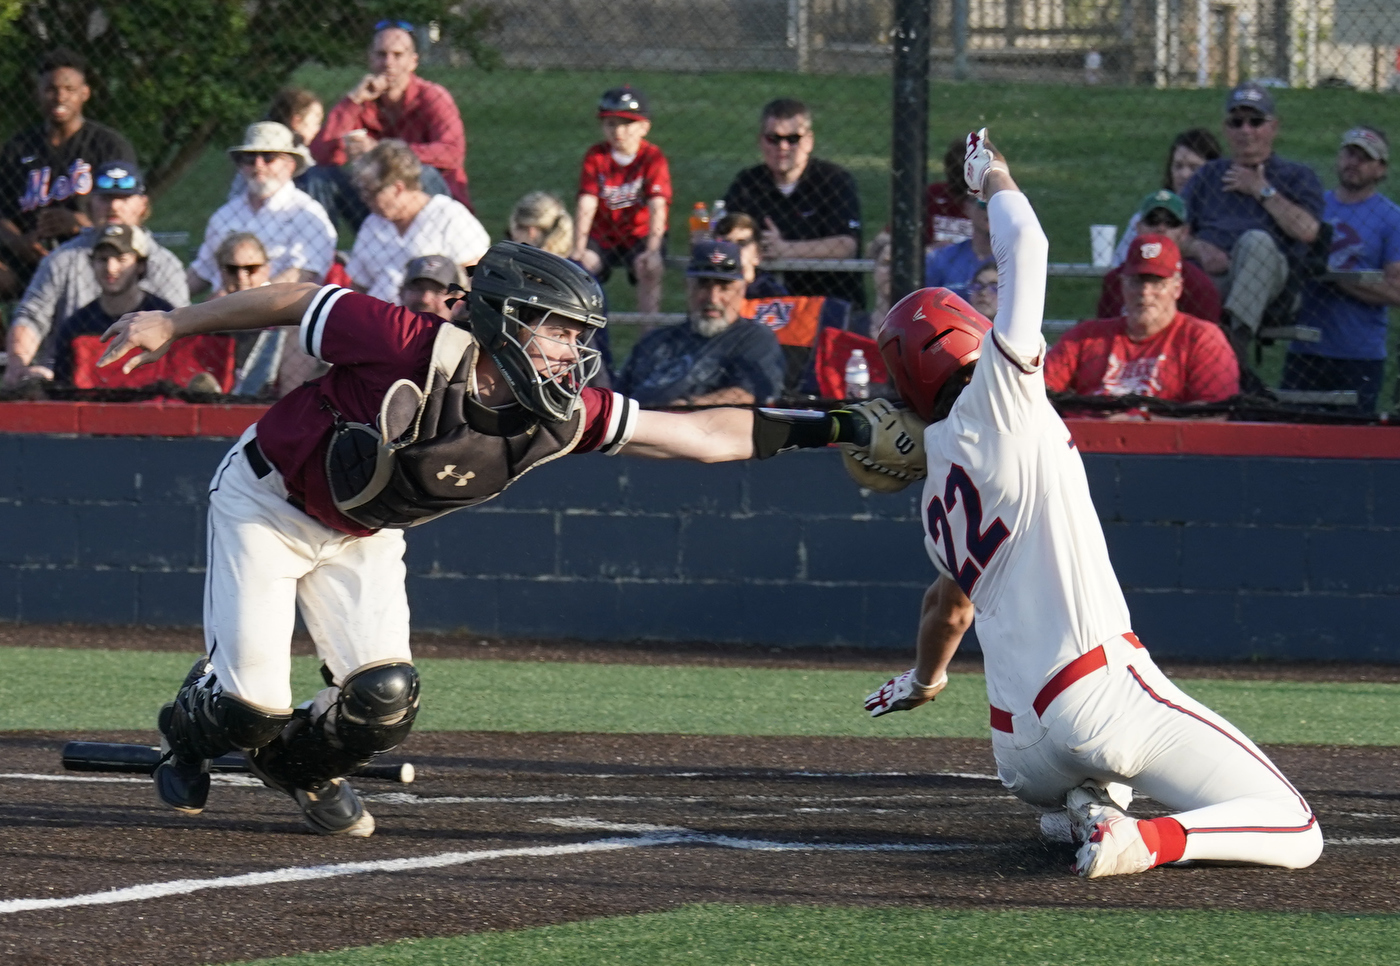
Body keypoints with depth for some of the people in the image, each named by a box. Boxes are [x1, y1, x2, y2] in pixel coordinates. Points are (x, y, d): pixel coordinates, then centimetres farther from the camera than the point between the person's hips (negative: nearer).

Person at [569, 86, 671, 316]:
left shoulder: (653, 158, -10)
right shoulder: (595, 156, -4)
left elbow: (657, 207, -19)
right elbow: (586, 204, -12)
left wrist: (652, 250, -31)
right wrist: (578, 250, -21)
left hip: (640, 235, -2)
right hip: (602, 236, 2)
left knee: (650, 267, -30)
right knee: (579, 265, -24)